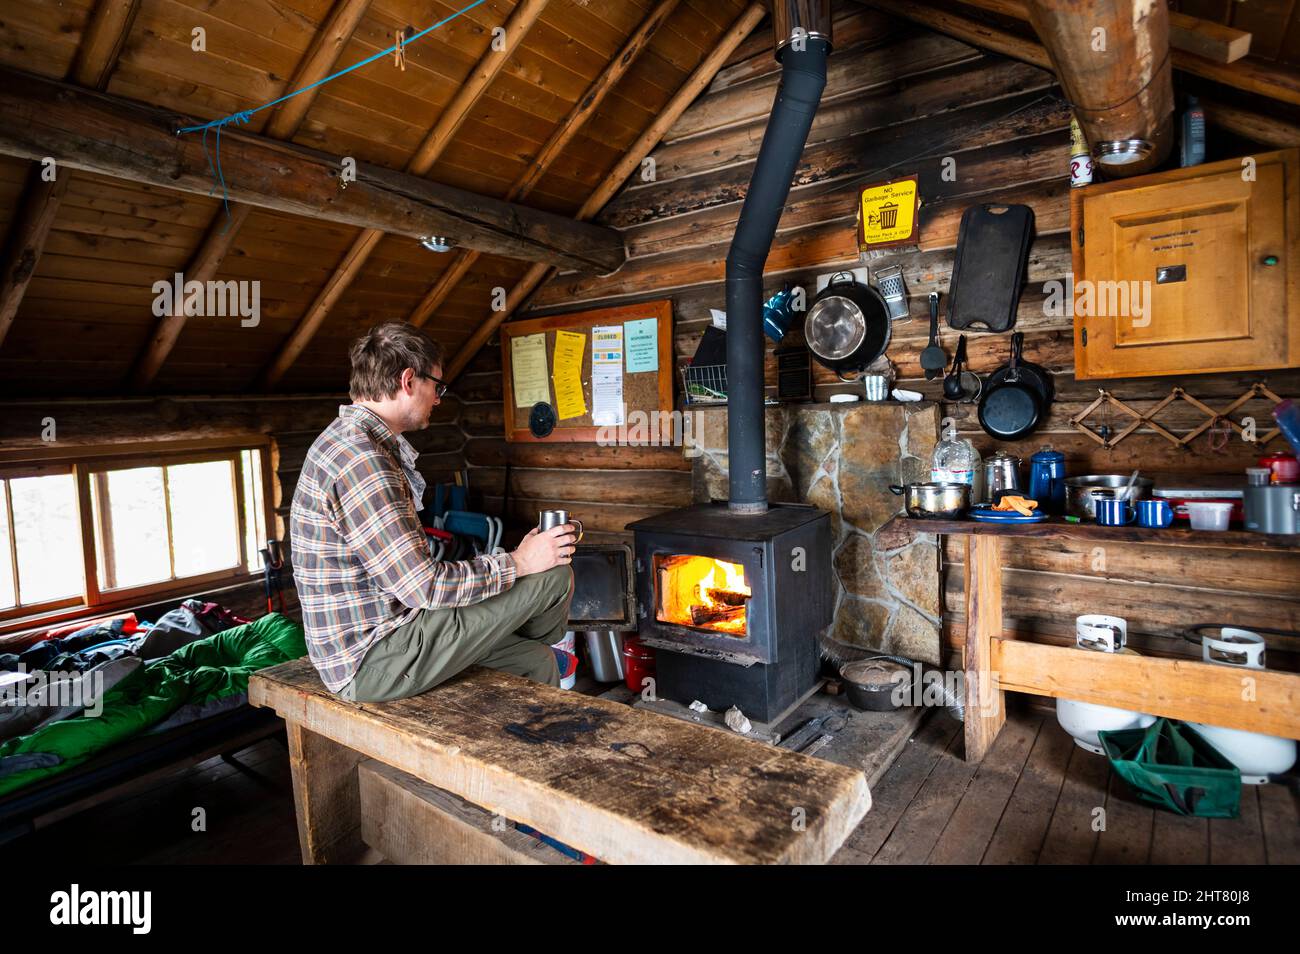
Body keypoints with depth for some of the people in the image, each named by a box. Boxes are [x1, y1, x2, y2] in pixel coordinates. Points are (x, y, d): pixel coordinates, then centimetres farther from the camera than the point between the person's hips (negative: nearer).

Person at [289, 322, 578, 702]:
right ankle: (540, 645, 30)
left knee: (540, 664, 15)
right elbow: (423, 585, -25)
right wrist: (517, 563, -13)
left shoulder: (347, 439, 10)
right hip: (373, 664, -10)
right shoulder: (361, 460, -26)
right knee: (554, 575, -4)